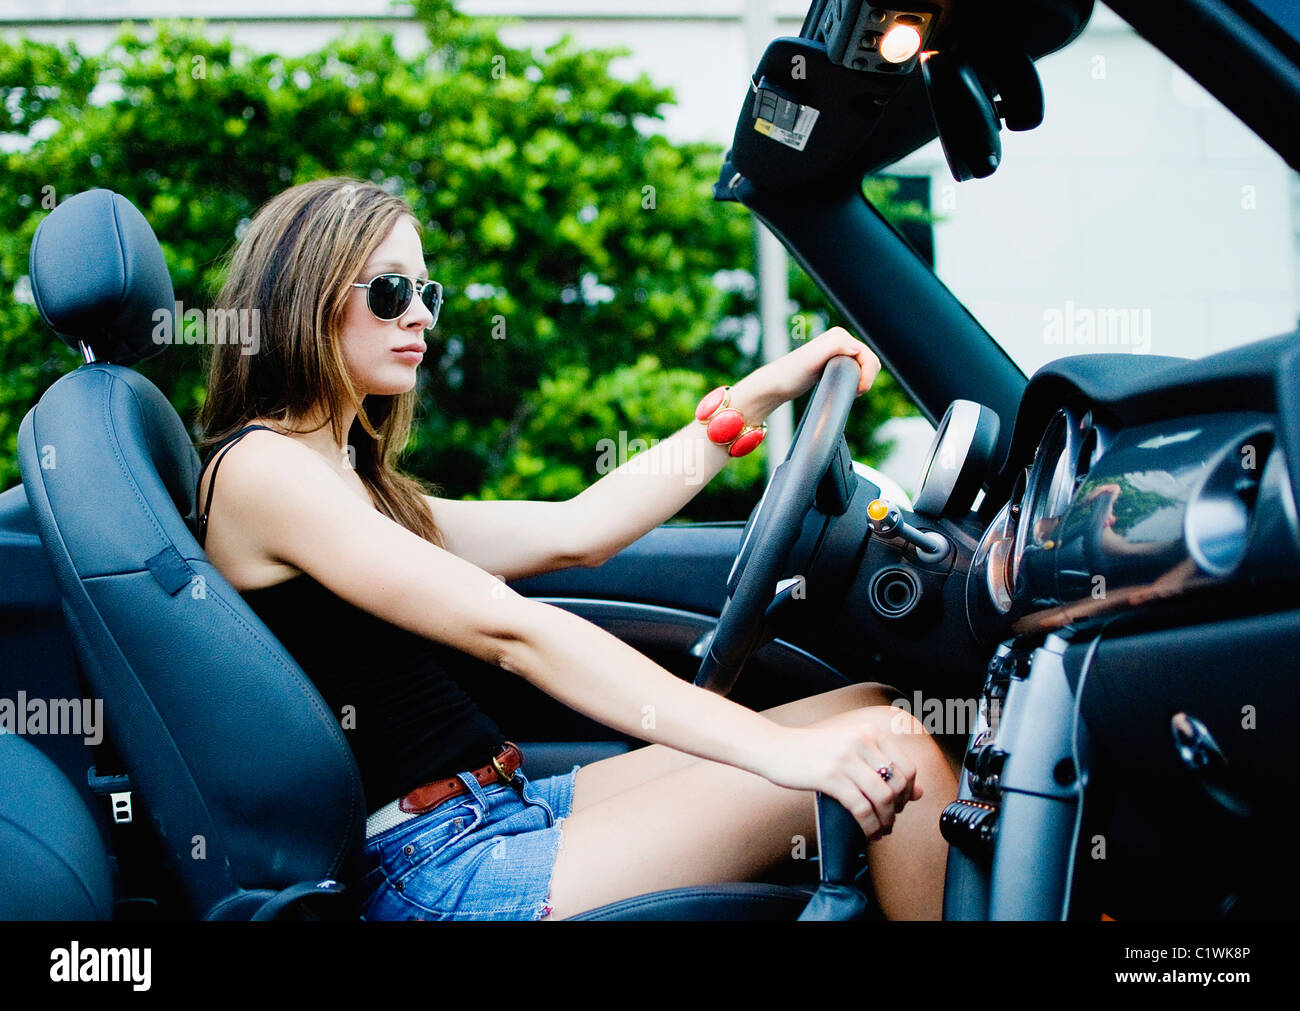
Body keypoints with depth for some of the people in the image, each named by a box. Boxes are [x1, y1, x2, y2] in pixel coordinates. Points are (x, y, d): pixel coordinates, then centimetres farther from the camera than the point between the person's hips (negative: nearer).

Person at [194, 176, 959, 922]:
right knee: (892, 753, -14)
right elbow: (509, 631, -20)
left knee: (868, 715, -1)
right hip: (442, 872, -9)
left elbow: (572, 533, 13)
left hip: (506, 810, 9)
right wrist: (781, 749, -25)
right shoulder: (260, 468, -10)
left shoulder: (352, 481, 20)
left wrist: (760, 394, 10)